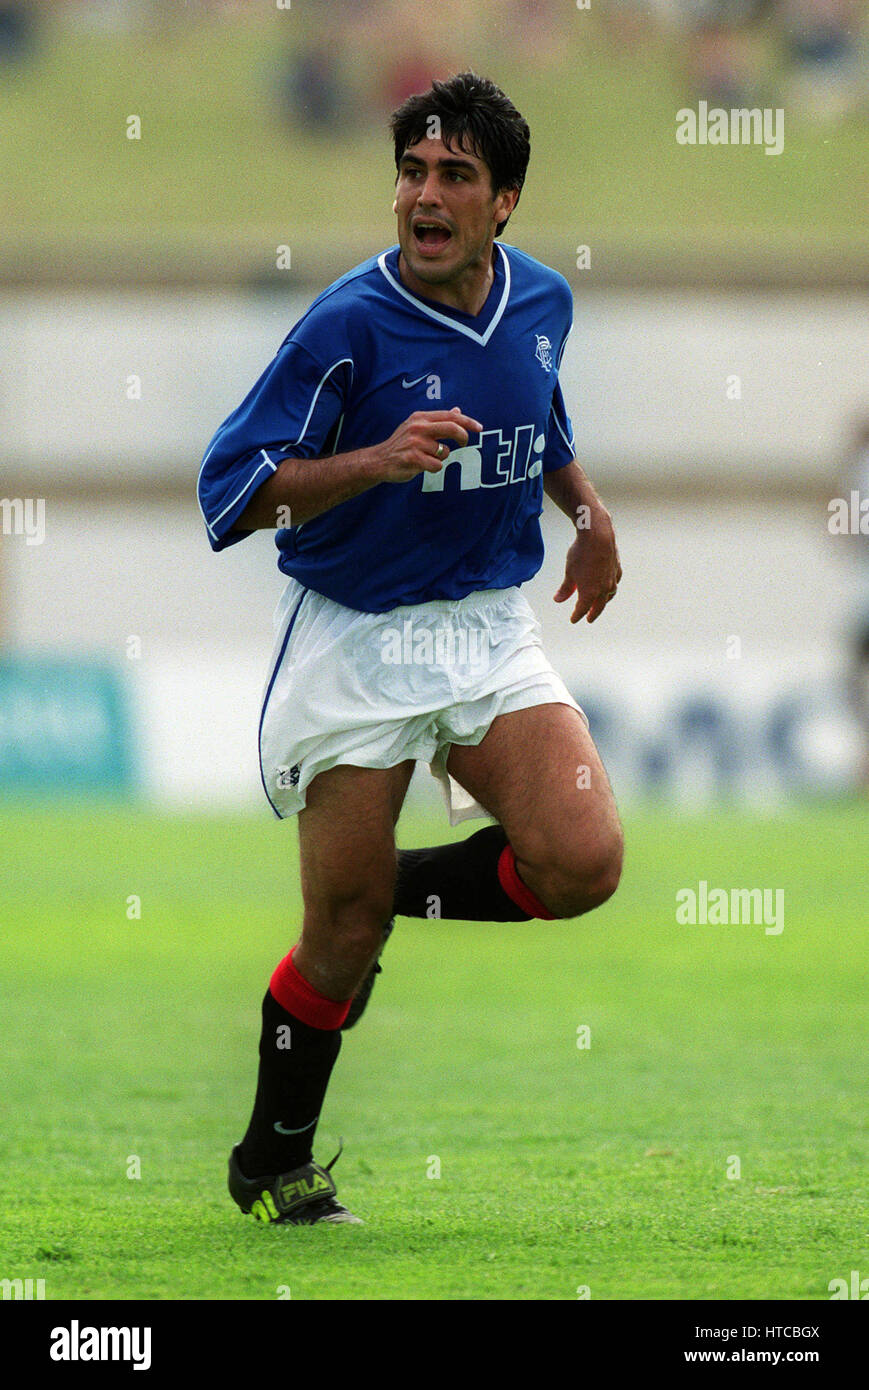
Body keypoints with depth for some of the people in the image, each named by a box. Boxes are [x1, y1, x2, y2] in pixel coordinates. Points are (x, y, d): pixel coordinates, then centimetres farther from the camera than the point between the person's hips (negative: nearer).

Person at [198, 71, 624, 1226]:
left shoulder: (542, 301, 1)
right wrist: (379, 460, -29)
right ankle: (276, 1163, 24)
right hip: (354, 643, -4)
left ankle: (402, 890, 14)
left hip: (492, 633, 4)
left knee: (582, 864, -17)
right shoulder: (350, 325, -16)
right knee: (343, 933, 0)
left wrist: (586, 507, 12)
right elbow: (230, 490, -18)